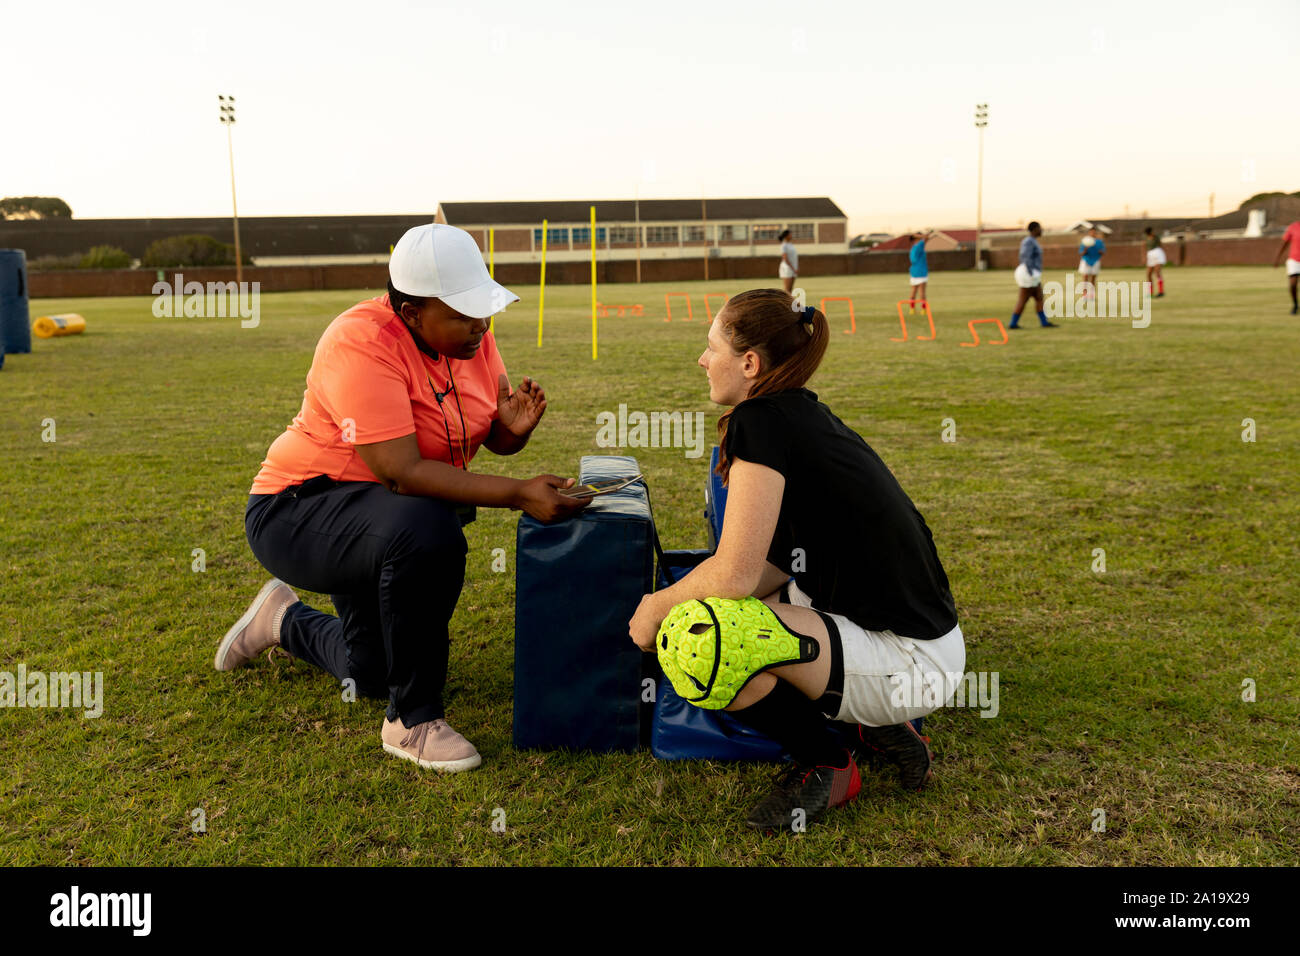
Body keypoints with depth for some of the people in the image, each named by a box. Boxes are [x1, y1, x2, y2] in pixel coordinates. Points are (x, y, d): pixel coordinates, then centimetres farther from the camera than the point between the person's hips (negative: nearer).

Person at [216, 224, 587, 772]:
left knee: (377, 677, 18)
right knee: (425, 530, -40)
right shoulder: (362, 343, -27)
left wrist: (515, 427, -21)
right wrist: (519, 495, -40)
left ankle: (286, 621, 48)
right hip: (299, 513, -8)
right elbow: (402, 473, -35)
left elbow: (496, 439, 4)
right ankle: (414, 721, -20)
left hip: (375, 521, 8)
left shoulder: (471, 335, -4)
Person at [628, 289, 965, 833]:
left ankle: (826, 765, 1)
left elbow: (734, 574, -23)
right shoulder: (800, 414, 7)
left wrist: (658, 607, -5)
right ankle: (868, 727, 13)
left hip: (912, 662, -9)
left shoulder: (760, 422, -19)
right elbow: (776, 563, 11)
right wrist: (676, 603, 3)